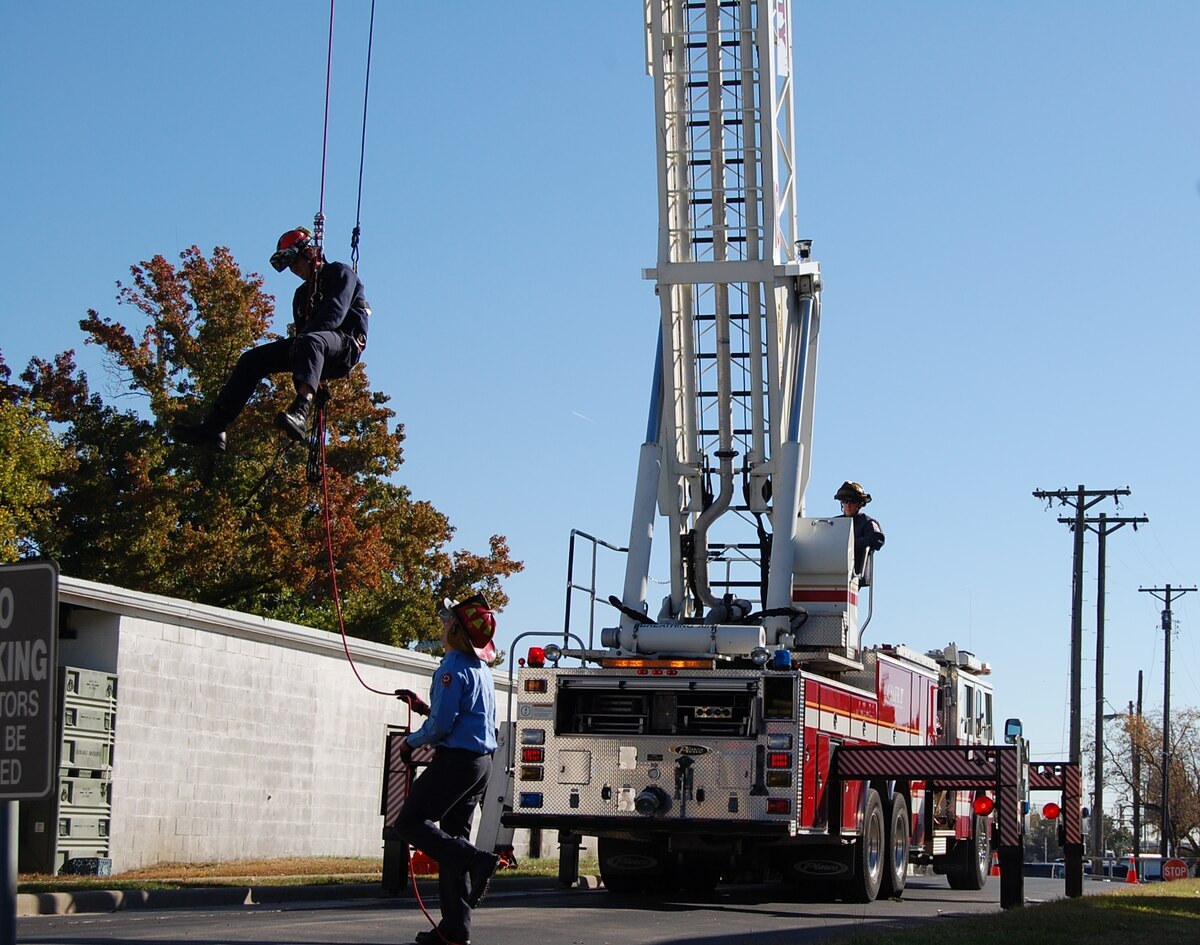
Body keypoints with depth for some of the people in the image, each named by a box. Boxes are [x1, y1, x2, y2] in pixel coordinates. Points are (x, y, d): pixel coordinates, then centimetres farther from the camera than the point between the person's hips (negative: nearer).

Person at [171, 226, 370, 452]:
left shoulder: (340, 273, 6)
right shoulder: (302, 294, 30)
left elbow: (334, 314, -11)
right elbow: (302, 330, 22)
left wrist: (300, 339, -19)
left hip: (347, 344, -8)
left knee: (310, 342, -42)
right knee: (253, 358, -8)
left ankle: (300, 412, -66)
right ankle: (214, 427, -21)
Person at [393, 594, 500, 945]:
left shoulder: (453, 668, -14)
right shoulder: (482, 668, 15)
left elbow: (441, 724, -19)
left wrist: (411, 743, -2)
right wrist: (422, 705, 25)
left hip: (456, 758, -9)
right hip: (481, 761, 9)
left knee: (409, 822, -6)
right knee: (452, 838, 10)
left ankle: (475, 859, -21)